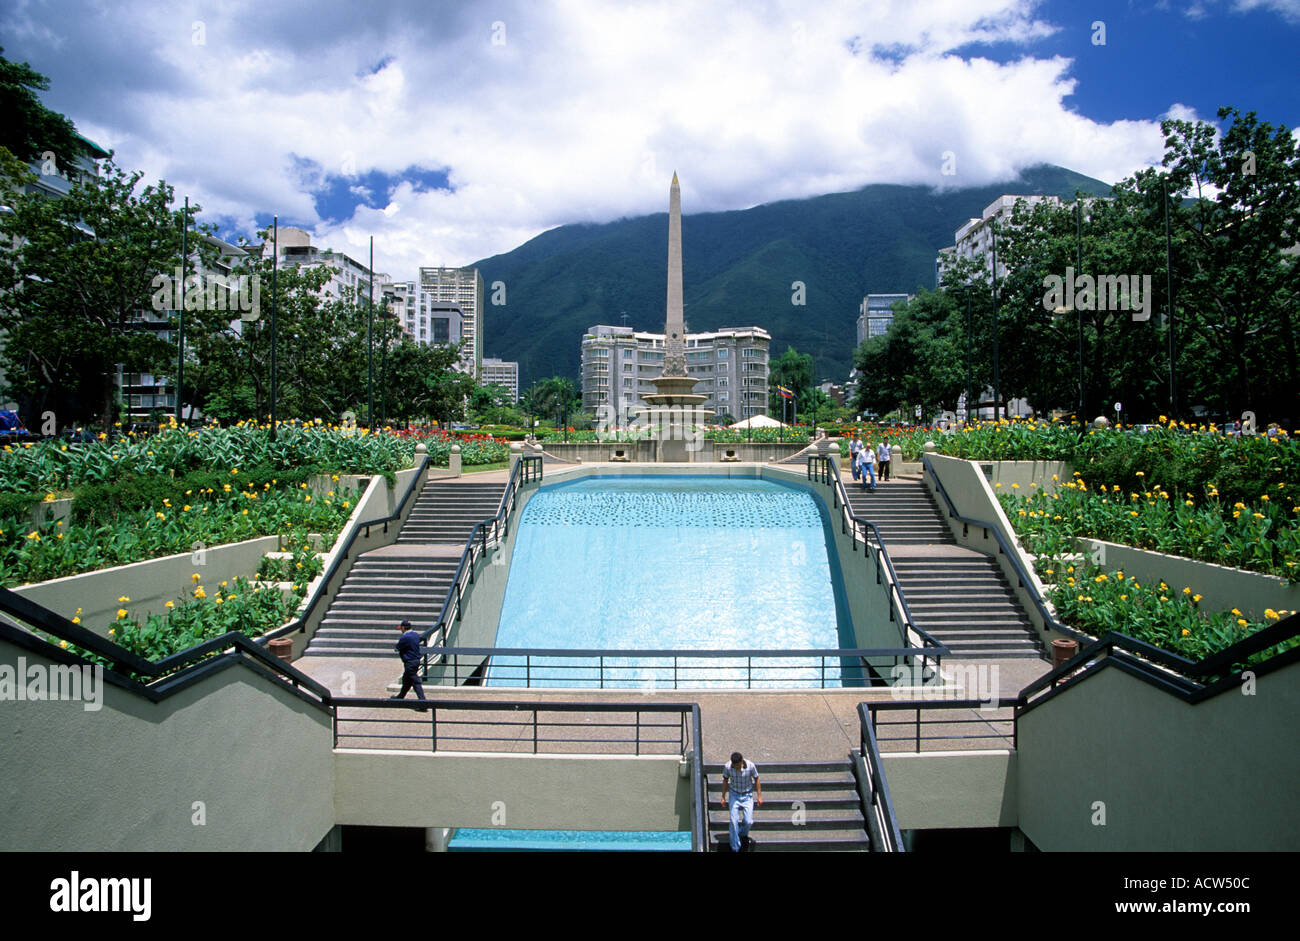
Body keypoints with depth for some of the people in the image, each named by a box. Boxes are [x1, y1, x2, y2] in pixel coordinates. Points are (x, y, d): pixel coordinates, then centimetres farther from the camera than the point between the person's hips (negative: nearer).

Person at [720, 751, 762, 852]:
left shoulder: (751, 766, -21)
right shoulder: (727, 767, -18)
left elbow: (756, 780, -4)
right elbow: (725, 781, -1)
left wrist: (759, 796, 0)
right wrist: (723, 797, 6)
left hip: (747, 795, 0)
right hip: (734, 795, 0)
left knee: (748, 821, -6)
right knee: (734, 821, -7)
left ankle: (743, 834, 30)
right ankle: (735, 848, 6)